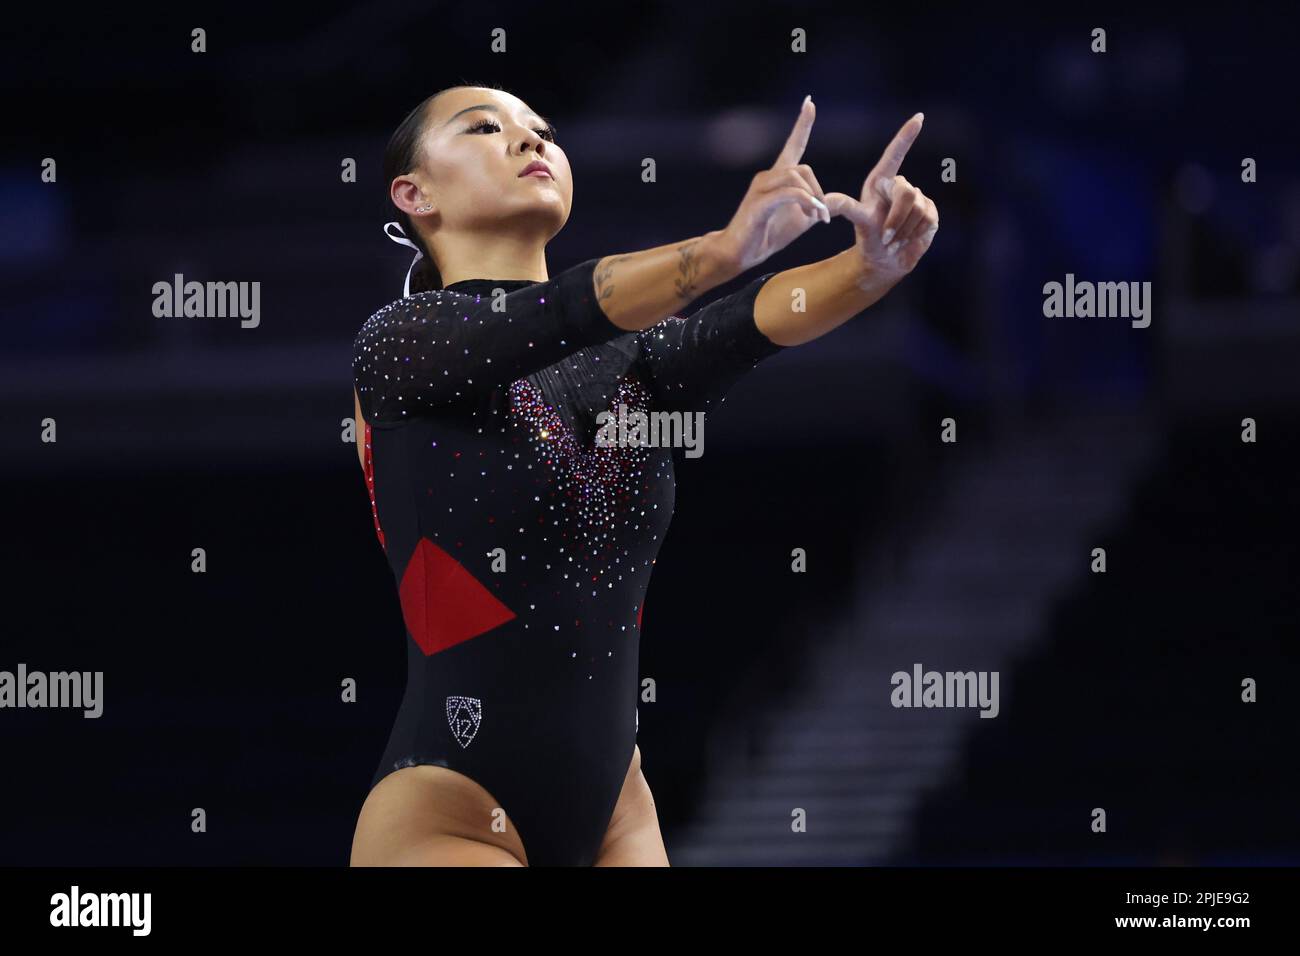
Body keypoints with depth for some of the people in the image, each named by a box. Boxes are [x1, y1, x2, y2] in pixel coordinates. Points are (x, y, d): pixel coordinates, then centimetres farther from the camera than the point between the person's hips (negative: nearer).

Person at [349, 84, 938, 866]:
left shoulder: (631, 358, 9)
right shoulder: (401, 343, -5)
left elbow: (758, 319, -11)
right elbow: (561, 314, -24)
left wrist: (876, 261, -32)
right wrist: (723, 250, -41)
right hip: (449, 809, -6)